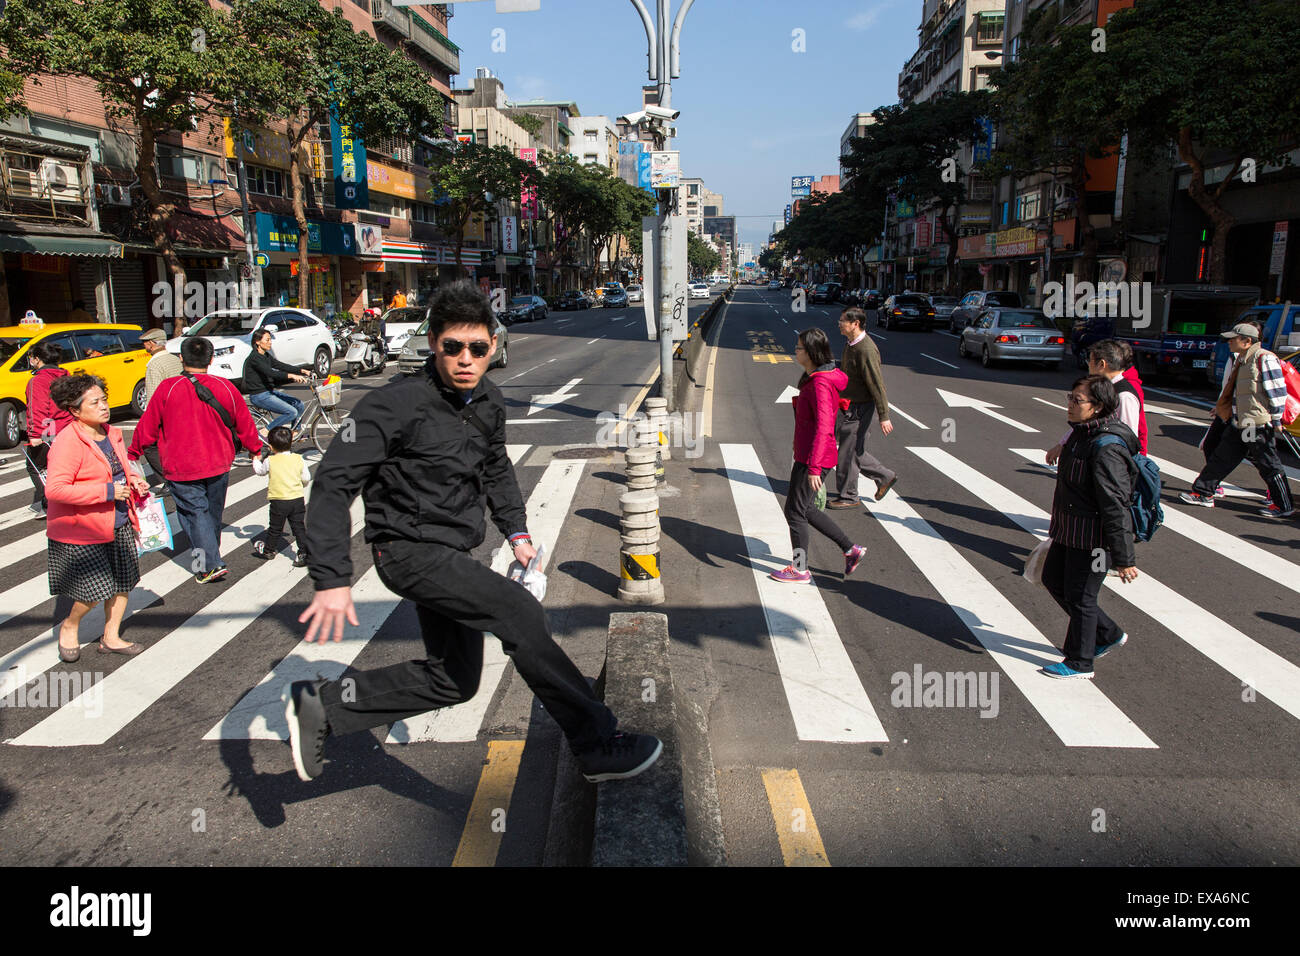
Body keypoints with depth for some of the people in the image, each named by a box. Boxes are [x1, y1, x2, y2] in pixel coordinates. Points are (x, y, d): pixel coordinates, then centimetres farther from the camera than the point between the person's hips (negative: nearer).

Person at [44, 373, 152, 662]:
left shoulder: (110, 433, 7)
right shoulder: (67, 441, -19)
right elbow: (54, 489, -27)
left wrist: (132, 479, 4)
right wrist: (107, 491, -26)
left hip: (118, 526, 8)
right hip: (81, 532, -8)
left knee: (122, 583, 12)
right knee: (95, 591, -4)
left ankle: (111, 638, 29)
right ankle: (69, 627, 26)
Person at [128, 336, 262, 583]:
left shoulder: (167, 388, -12)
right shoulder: (225, 387, -4)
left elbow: (148, 426, -4)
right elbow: (244, 424, 7)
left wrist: (133, 453, 12)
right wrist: (255, 448, 24)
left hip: (182, 468, -4)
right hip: (219, 464, 4)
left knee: (195, 513, 2)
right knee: (213, 512, 19)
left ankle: (210, 564, -7)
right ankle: (211, 553, 36)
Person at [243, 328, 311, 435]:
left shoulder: (266, 355, 11)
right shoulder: (254, 358, -18)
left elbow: (281, 366, 8)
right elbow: (271, 373, -30)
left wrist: (302, 371, -3)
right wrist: (291, 376, -41)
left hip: (269, 391, 9)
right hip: (259, 396, -9)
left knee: (299, 405, 4)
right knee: (292, 412, -20)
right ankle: (266, 431, -9)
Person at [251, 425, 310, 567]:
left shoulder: (270, 461, -8)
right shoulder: (298, 459, -2)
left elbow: (260, 470, 11)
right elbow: (307, 478, 4)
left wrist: (257, 459, 29)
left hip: (278, 501, -2)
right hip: (298, 499, 2)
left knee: (275, 528, 15)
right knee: (299, 527, 7)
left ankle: (269, 550, 33)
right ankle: (304, 554, 1)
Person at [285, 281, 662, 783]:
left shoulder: (489, 402, 3)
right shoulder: (396, 404, -19)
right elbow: (334, 483, -20)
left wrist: (516, 532, 11)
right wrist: (332, 580, -27)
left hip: (452, 555, 9)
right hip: (410, 550, -8)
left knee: (454, 679, 14)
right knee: (519, 611, -23)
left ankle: (321, 705, 23)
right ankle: (599, 746, -15)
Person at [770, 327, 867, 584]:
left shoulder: (820, 383, -20)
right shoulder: (814, 378, 11)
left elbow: (823, 428, -26)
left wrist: (814, 468, -28)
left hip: (814, 458, -10)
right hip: (805, 454, 10)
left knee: (795, 510, 1)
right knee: (805, 509, 18)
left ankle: (800, 569, 15)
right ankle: (851, 550, 24)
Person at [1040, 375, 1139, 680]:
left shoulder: (1106, 448, -26)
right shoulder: (1082, 433, 4)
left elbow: (1116, 506, -25)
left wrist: (1124, 559, -23)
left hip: (1092, 538, -10)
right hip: (1070, 530, 10)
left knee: (1080, 597, 4)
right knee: (1053, 578, 20)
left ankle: (1079, 663, 23)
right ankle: (1108, 635, 34)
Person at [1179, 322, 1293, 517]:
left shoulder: (1264, 359, -14)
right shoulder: (1239, 360, 14)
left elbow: (1277, 391, -15)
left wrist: (1276, 419, -14)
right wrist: (1222, 409, 30)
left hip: (1258, 424, -9)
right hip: (1239, 424, 9)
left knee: (1268, 465, -1)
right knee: (1221, 458, 12)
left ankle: (1284, 506, 11)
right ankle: (1203, 493, 20)